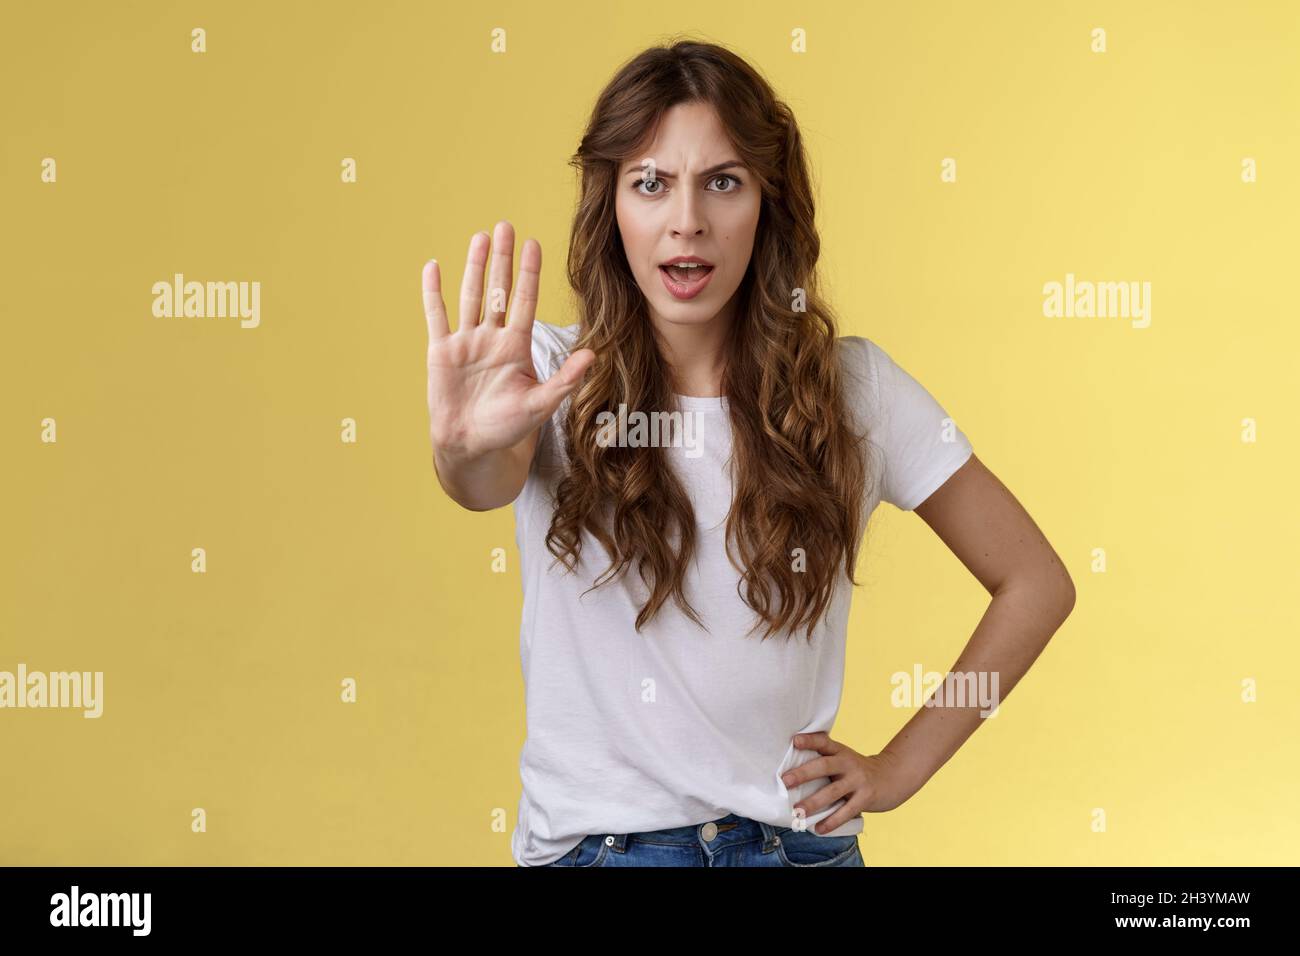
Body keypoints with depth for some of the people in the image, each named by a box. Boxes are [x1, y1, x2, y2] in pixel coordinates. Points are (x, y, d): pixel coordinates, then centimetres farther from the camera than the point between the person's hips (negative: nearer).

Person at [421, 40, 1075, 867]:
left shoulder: (853, 387, -5)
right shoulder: (555, 373, -7)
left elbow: (1037, 584, 2)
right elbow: (490, 485, -30)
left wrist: (902, 766, -1)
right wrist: (466, 448, -53)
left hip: (796, 836, 1)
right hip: (593, 835, -1)